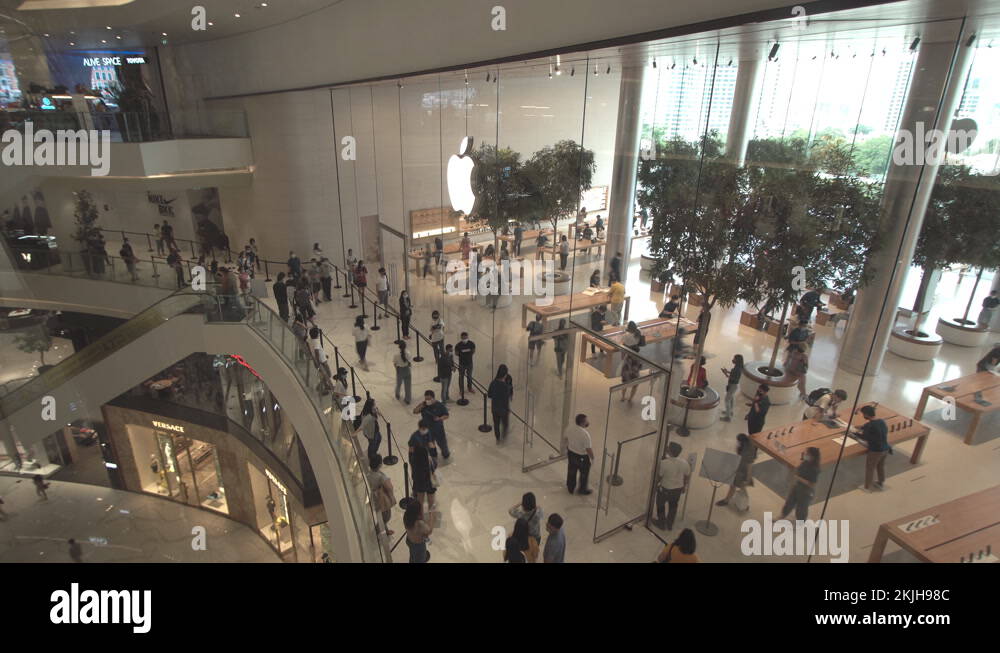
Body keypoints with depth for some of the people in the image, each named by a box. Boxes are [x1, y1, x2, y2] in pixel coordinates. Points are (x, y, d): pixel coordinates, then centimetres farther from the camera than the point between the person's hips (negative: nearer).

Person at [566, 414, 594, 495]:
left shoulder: (570, 429, -15)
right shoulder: (585, 434, -35)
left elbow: (567, 440, 3)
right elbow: (588, 449, -25)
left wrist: (567, 450, 20)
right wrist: (592, 457, -7)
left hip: (571, 453, 6)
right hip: (582, 457, -6)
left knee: (571, 471, 26)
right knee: (584, 473, 21)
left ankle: (570, 487, 47)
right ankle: (583, 489, 42)